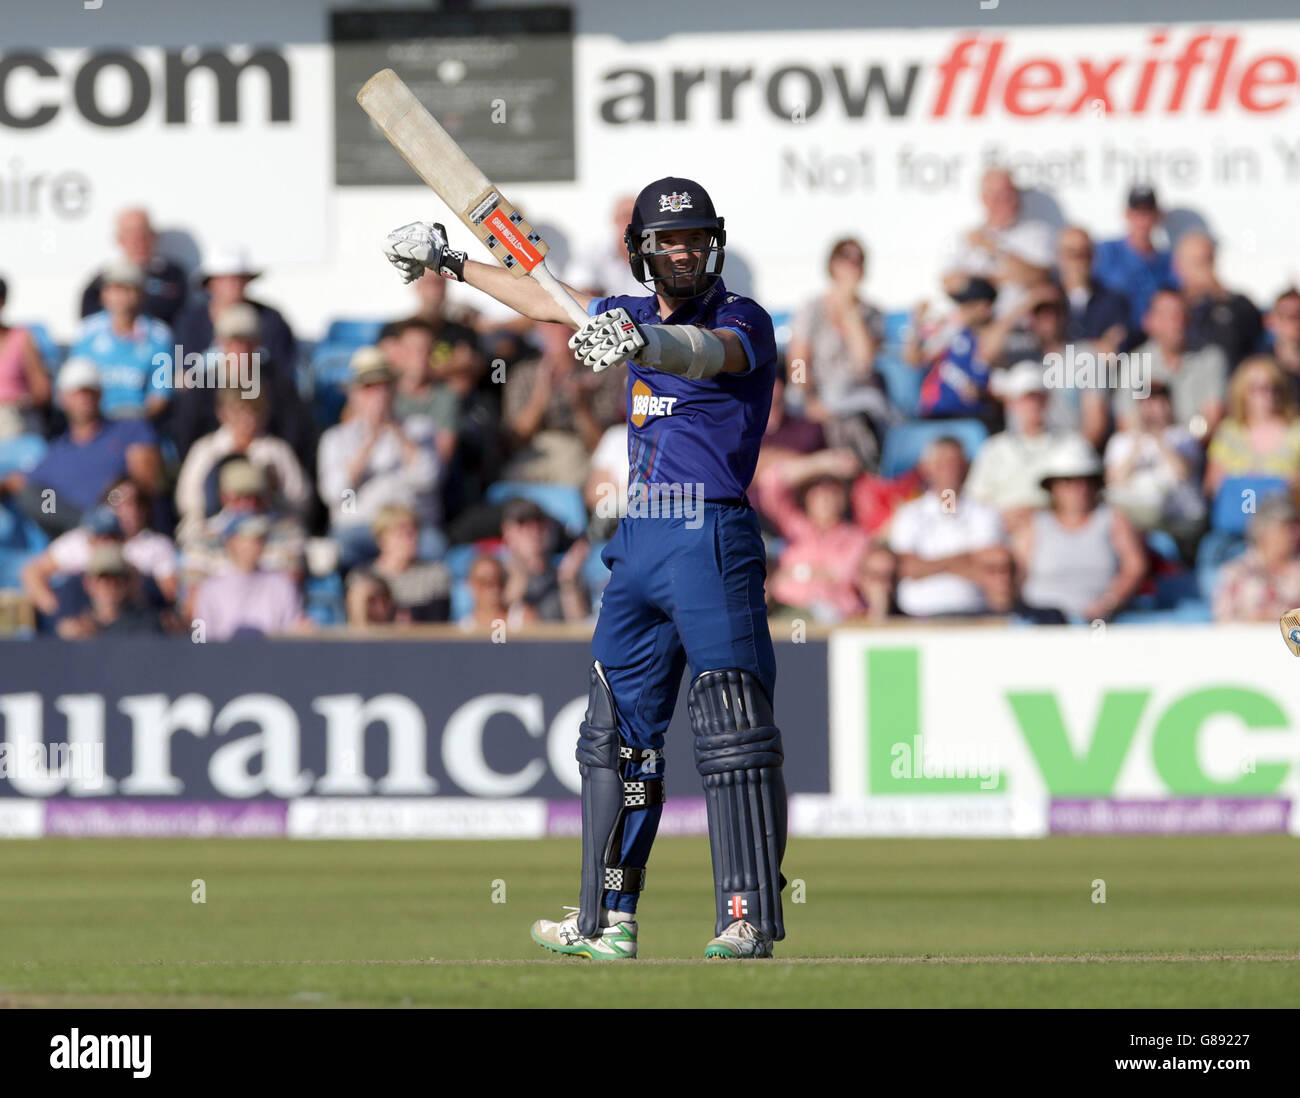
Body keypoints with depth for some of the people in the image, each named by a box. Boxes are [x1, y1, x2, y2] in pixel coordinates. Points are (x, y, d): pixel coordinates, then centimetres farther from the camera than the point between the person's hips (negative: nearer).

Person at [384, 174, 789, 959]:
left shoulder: (744, 321, -5)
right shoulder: (637, 317, 16)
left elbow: (709, 354, -28)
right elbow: (551, 303, 30)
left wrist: (651, 345, -49)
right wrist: (451, 263, 36)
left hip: (711, 540, -8)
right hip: (639, 542, 8)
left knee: (734, 730, -14)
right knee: (618, 728, 10)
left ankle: (750, 919, -17)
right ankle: (610, 921, 15)